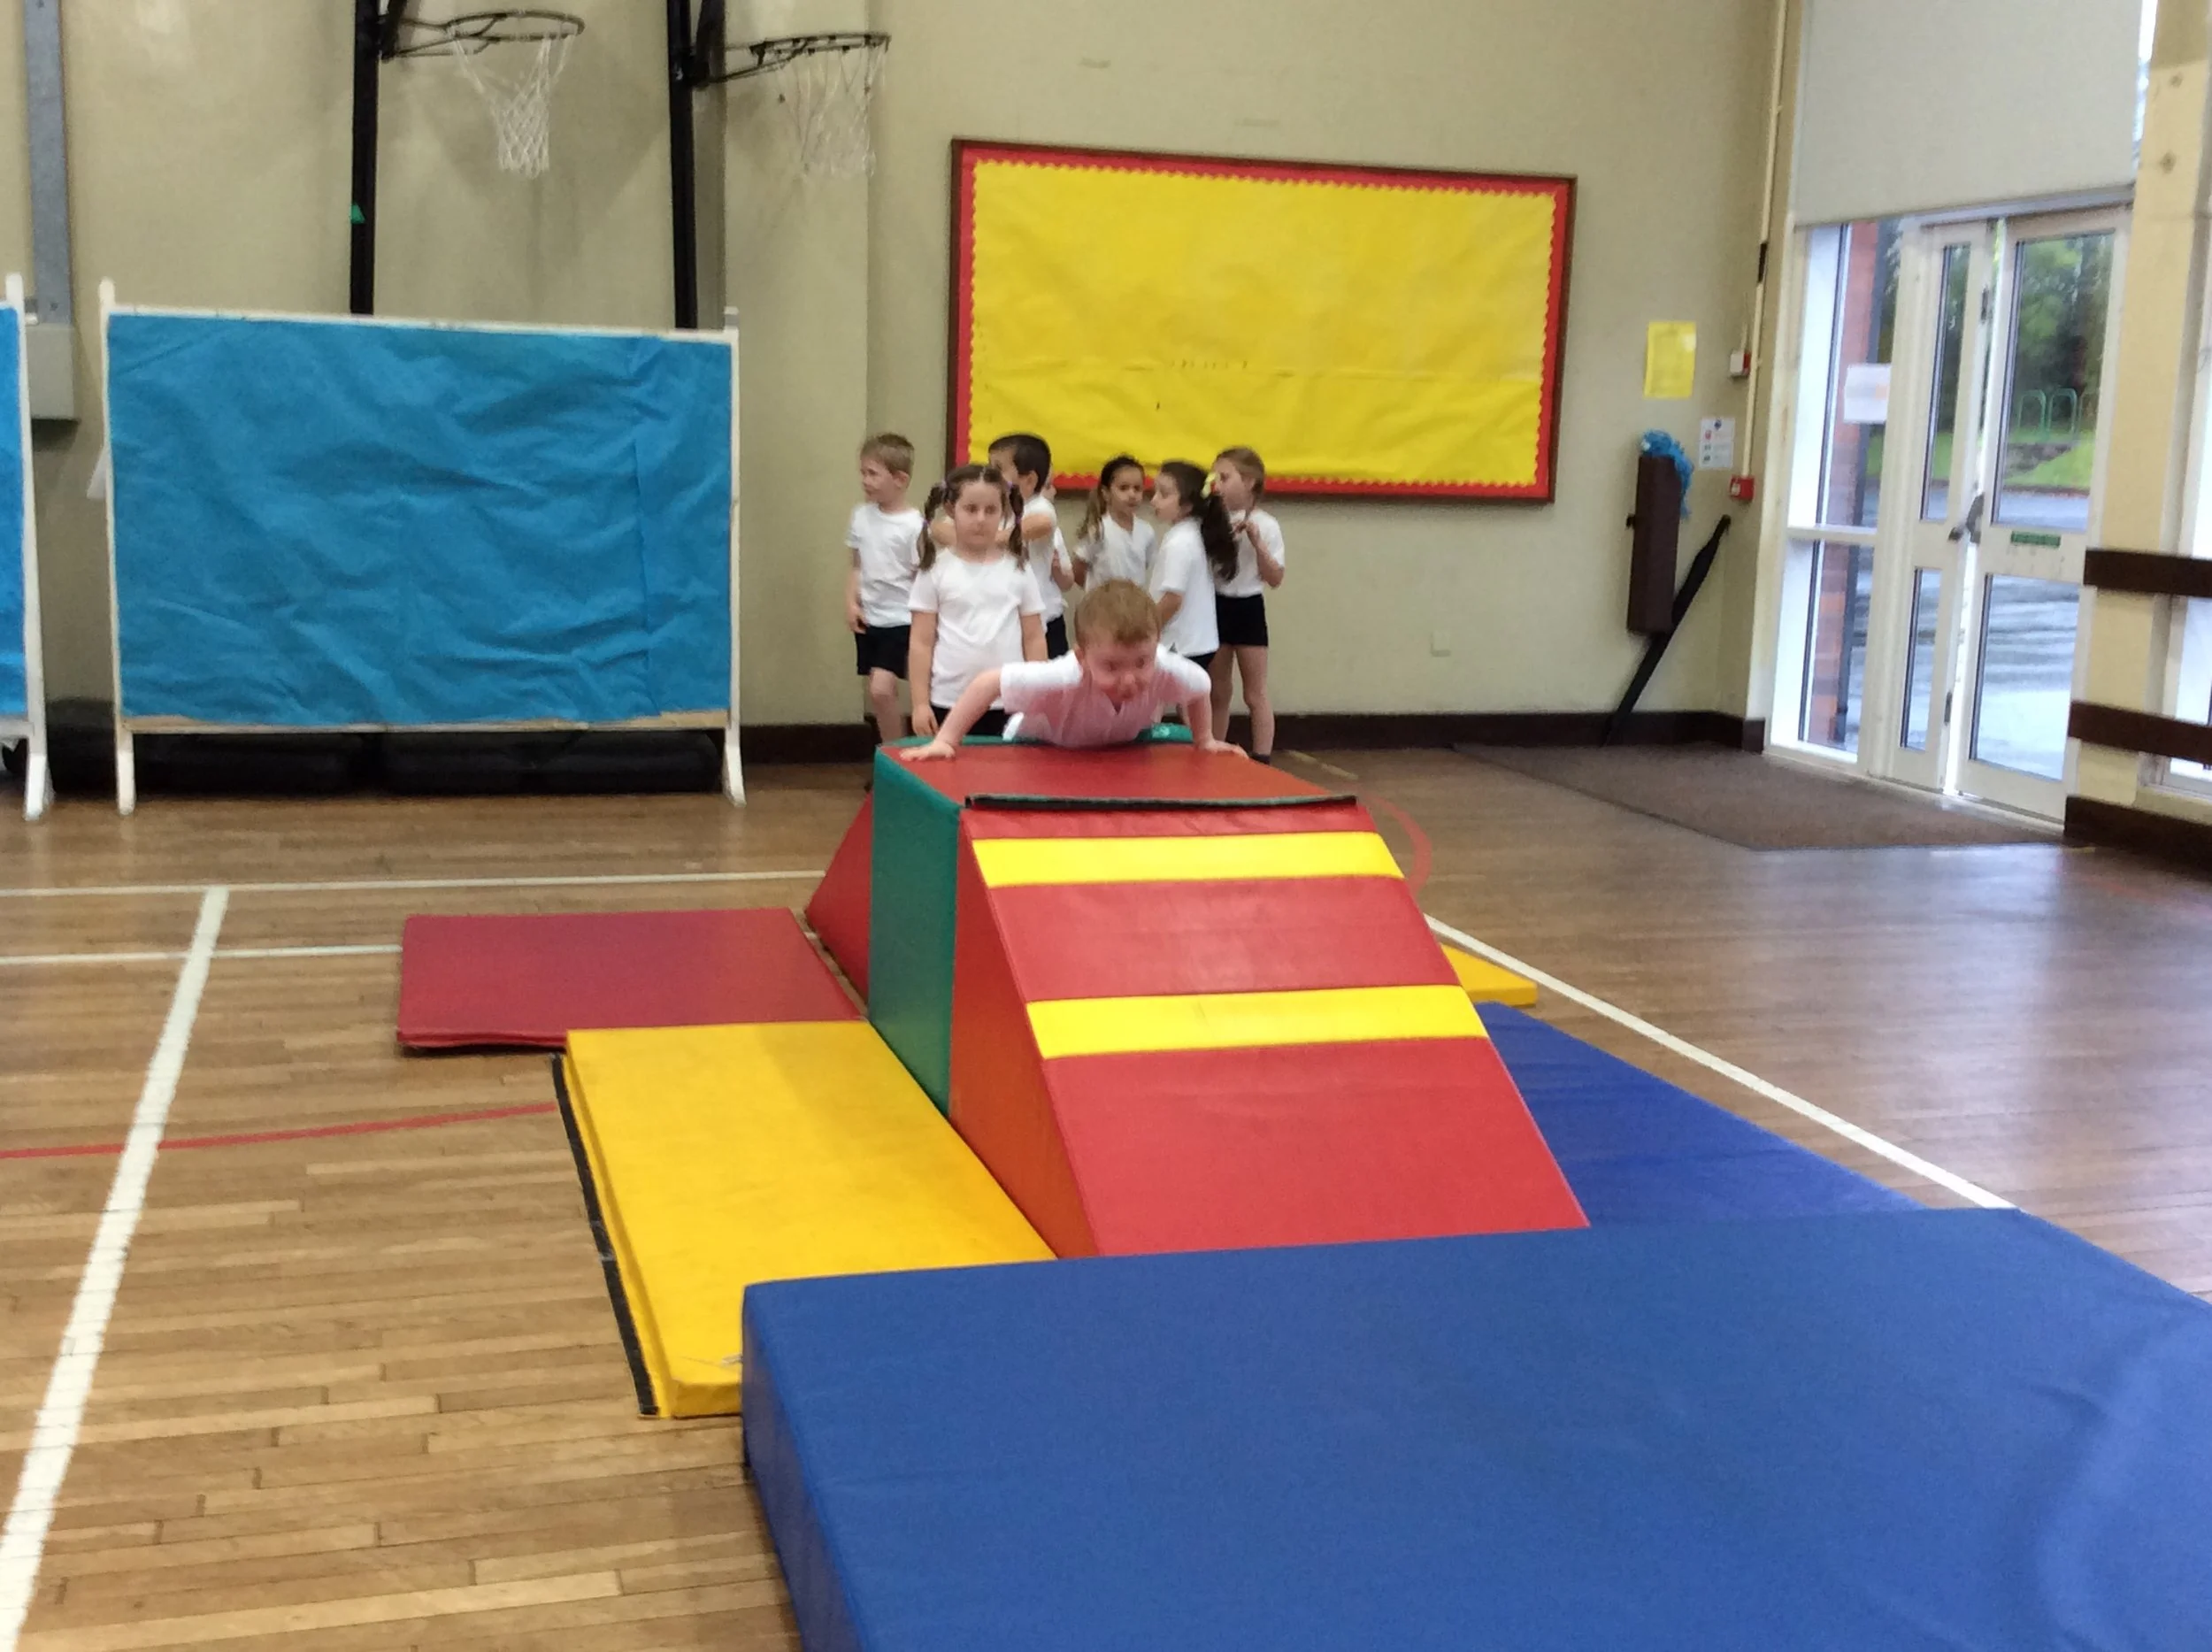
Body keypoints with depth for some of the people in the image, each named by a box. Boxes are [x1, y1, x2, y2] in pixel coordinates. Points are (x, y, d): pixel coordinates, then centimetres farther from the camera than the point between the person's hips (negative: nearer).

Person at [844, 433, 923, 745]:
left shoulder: (914, 525, -14)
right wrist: (851, 603, 0)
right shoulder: (862, 515, 5)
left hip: (900, 621, -6)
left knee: (881, 690, -17)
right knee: (879, 695, 10)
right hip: (869, 619, 6)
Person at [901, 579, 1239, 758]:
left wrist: (1204, 740, -5)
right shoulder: (1065, 677, -48)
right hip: (1041, 747, -3)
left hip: (1121, 747, 3)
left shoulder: (1166, 669, -40)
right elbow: (988, 683, -40)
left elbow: (1202, 686, -14)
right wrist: (945, 741, -41)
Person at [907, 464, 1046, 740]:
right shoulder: (936, 571, 0)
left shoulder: (1018, 570, 5)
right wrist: (920, 703, -3)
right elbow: (922, 642, 1)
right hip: (948, 703, -1)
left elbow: (1034, 638, 8)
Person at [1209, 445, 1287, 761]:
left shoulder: (1265, 525, -9)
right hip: (1216, 608, 4)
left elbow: (1275, 579, -11)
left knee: (1255, 695, 1)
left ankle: (1262, 761, 5)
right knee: (1218, 693, 13)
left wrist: (1256, 542, -21)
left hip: (1247, 609, -4)